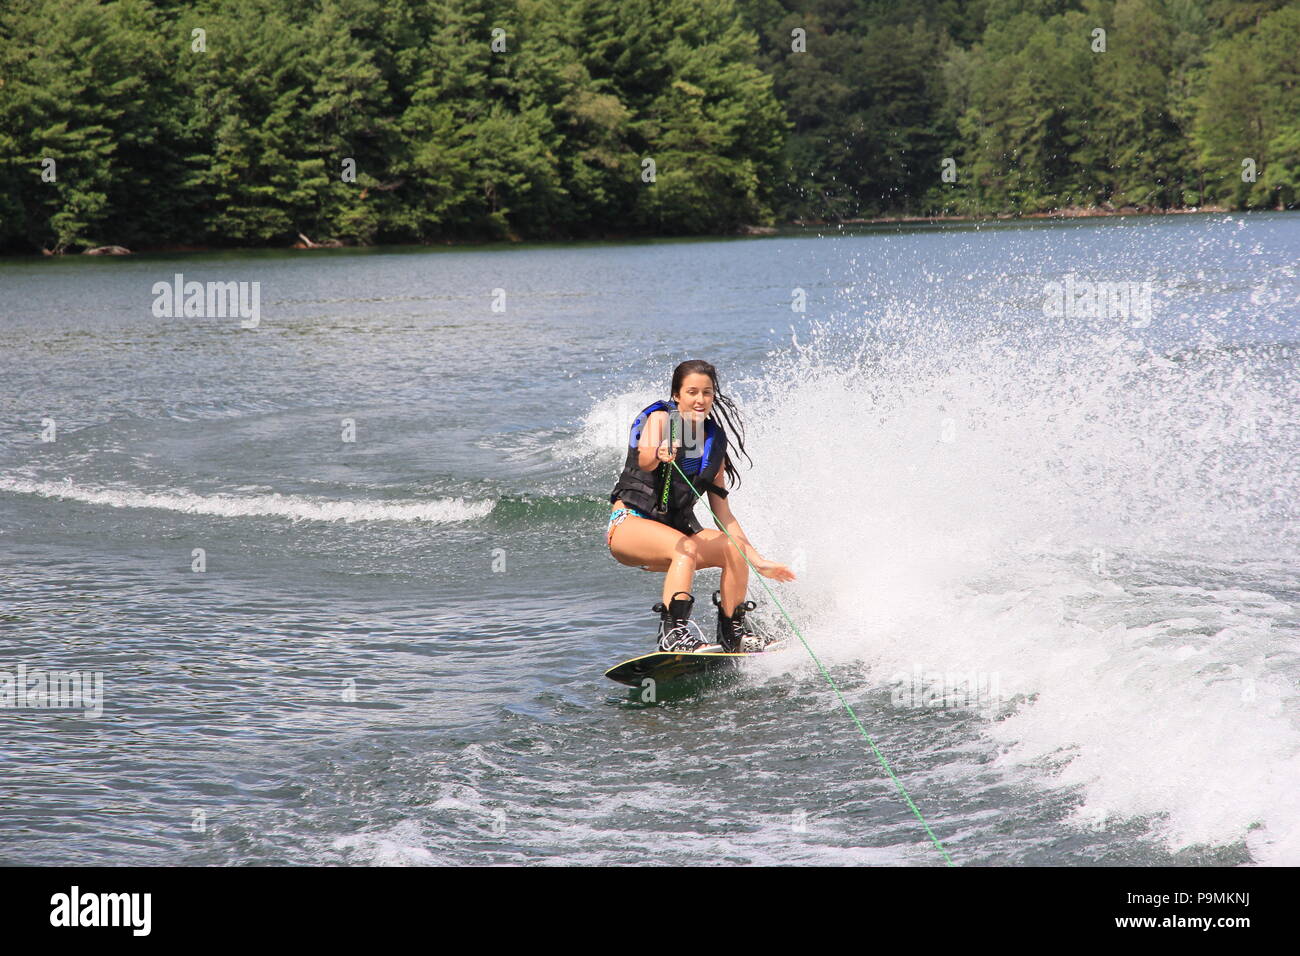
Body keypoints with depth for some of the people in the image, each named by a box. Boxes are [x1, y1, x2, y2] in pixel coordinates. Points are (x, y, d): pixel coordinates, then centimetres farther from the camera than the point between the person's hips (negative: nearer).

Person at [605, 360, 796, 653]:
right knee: (685, 548, -33)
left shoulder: (713, 444, 10)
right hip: (629, 524, -6)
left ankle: (732, 634, -3)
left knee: (733, 549, -15)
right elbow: (644, 461, -28)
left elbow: (722, 514, 12)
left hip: (673, 527, 6)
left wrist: (757, 560, 6)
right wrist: (657, 454, -53)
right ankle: (672, 634, -42)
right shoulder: (660, 418, -6)